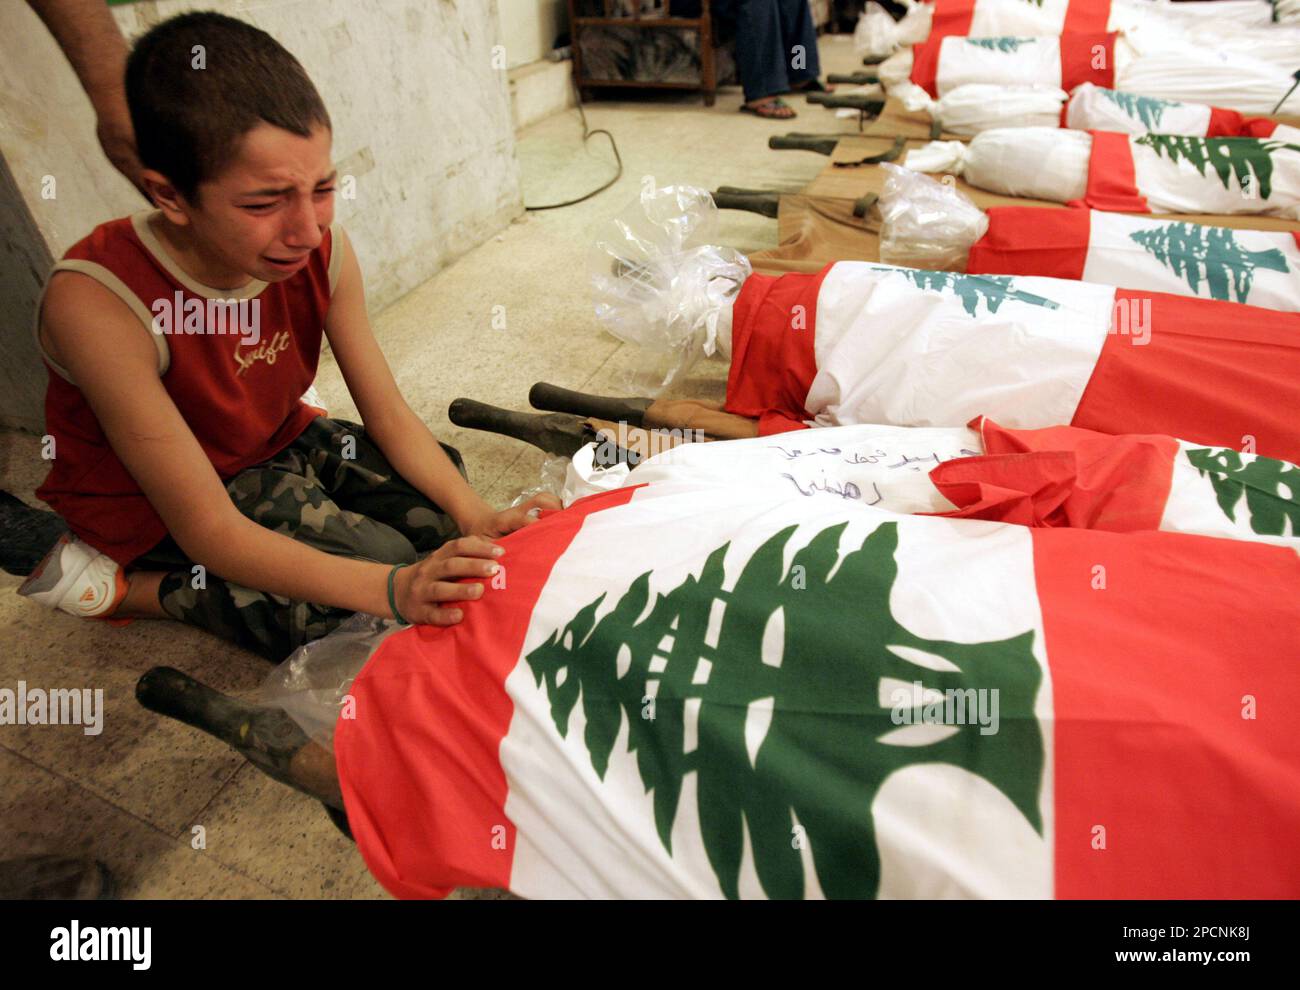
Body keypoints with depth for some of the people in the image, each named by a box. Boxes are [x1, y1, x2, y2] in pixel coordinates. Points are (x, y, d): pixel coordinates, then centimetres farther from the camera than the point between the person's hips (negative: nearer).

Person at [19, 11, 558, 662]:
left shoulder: (322, 250, -19)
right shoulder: (100, 303, -34)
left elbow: (389, 415, -12)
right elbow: (209, 531, -33)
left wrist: (477, 518, -28)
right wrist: (394, 588, -45)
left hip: (279, 443, 5)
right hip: (152, 504, -5)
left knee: (443, 518, -4)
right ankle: (127, 587, -7)